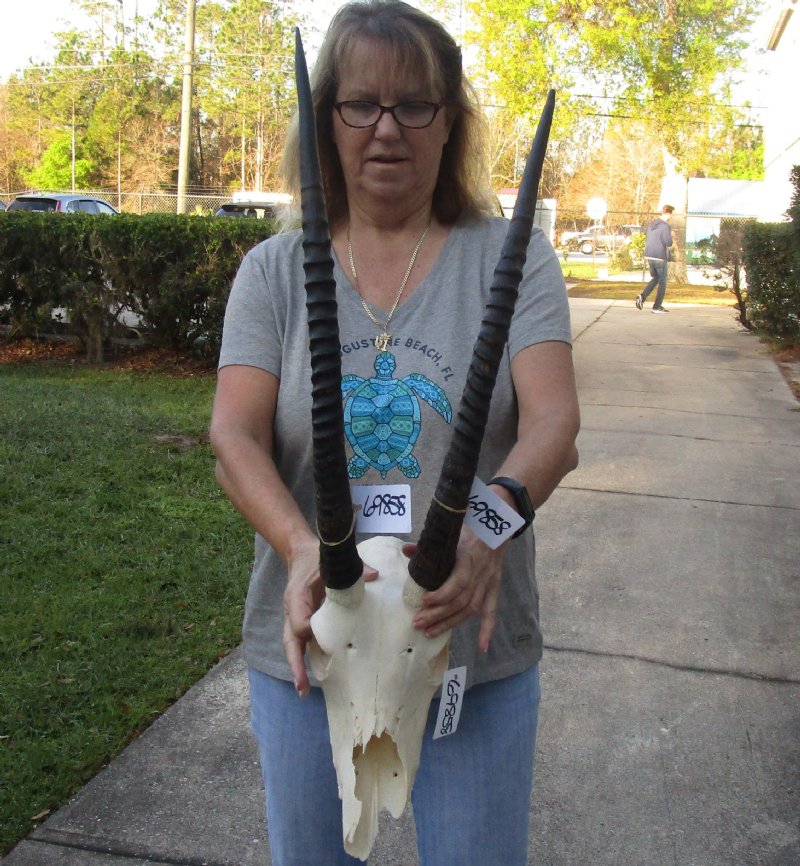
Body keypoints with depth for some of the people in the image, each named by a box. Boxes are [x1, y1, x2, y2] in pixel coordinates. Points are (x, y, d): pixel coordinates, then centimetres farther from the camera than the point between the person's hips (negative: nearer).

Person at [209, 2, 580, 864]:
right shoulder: (274, 269, 1)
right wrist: (301, 546, -30)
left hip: (475, 648, -1)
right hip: (306, 649, 2)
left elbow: (552, 421, -15)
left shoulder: (511, 258, -2)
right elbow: (235, 435, -11)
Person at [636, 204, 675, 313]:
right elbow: (669, 243, -19)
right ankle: (657, 307, 8)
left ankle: (642, 297, 0)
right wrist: (673, 238, 3)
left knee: (654, 279, 21)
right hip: (661, 257, -7)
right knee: (662, 282, 6)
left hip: (649, 256, 7)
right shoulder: (666, 226, -15)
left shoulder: (651, 224, 9)